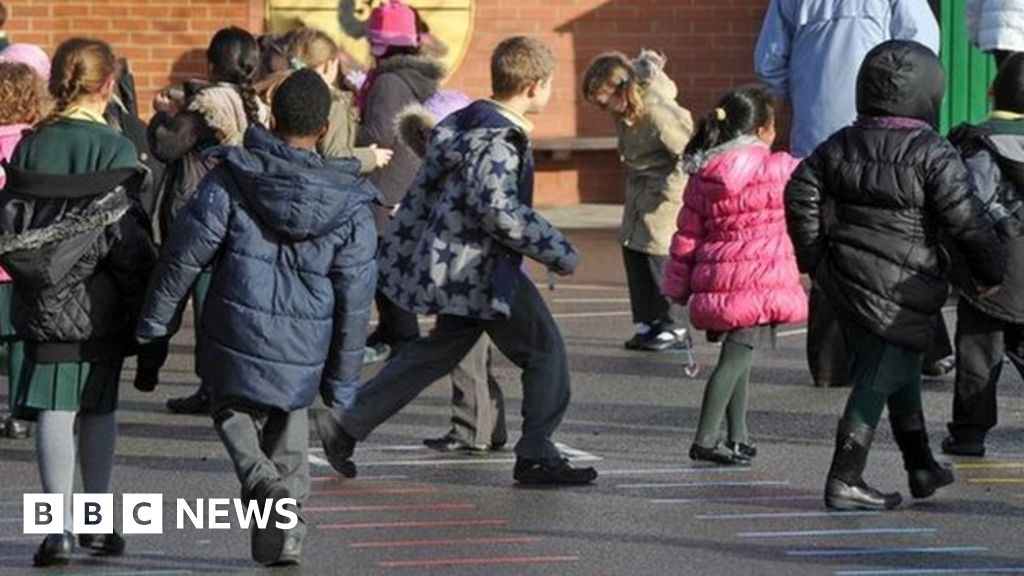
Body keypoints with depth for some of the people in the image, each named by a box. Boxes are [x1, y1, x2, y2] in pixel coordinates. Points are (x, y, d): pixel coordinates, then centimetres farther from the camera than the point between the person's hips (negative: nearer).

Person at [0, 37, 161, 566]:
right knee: (99, 409, 14)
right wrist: (148, 314, -4)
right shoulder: (113, 150, -10)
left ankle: (59, 527, -11)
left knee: (55, 413, -1)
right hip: (101, 305, -1)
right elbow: (131, 240, -10)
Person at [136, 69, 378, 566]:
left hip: (236, 340, -2)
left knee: (234, 413, 21)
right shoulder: (349, 206, -3)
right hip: (303, 355, 2)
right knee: (289, 431, 22)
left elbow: (183, 255, -6)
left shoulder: (231, 179, -8)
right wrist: (343, 377, 9)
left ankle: (262, 481, -9)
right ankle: (282, 537, 15)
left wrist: (154, 324, 5)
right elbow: (354, 299, 1)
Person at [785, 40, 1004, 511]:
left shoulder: (840, 146, 5)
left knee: (901, 373, 22)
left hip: (845, 279, 7)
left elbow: (801, 194, 6)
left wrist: (814, 259, 15)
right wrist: (990, 269, 2)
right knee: (878, 381, -2)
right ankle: (844, 481, -4)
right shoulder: (933, 155, -13)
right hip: (900, 291, -7)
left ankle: (921, 467, 31)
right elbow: (966, 219, -12)